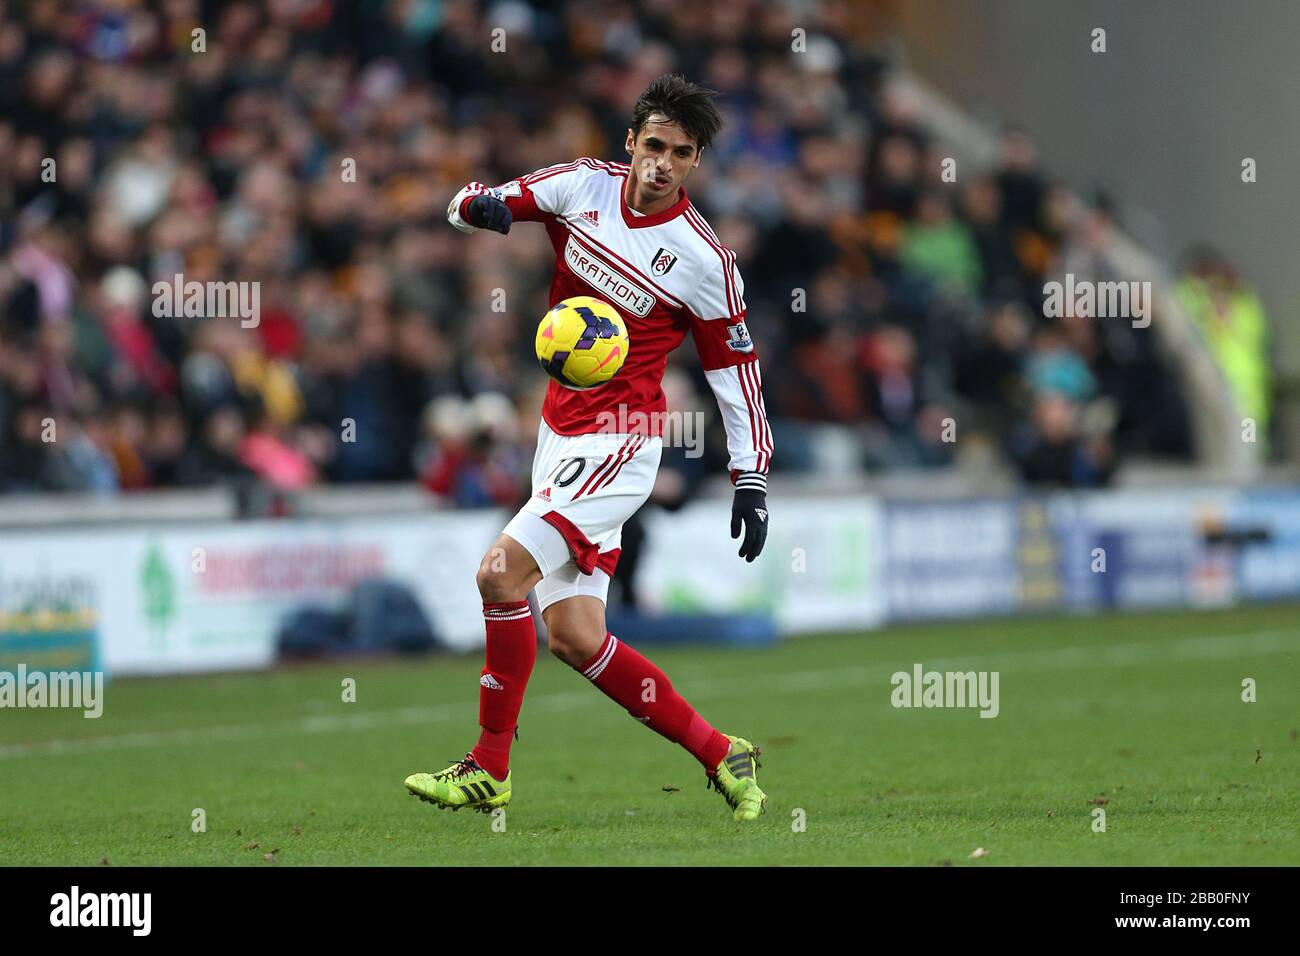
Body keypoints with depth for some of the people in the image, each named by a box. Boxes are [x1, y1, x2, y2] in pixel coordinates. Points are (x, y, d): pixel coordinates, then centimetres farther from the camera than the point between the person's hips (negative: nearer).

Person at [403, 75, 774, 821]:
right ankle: (719, 754, 11)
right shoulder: (585, 186, 2)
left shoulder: (705, 261, -9)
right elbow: (473, 203, 8)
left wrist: (752, 479, -5)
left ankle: (491, 767, -8)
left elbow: (736, 368, 0)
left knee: (502, 572, -21)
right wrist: (480, 206, -17)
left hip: (618, 444, -6)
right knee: (573, 636, 1)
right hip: (559, 433, 6)